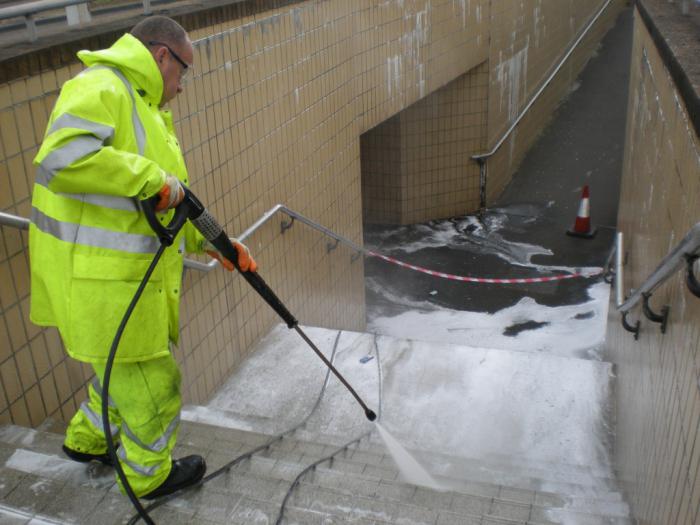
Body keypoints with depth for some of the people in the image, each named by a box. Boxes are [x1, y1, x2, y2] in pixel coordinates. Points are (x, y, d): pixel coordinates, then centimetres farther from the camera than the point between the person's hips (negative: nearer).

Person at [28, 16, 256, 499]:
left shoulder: (144, 108, 20)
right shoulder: (99, 88, -15)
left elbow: (170, 202, 22)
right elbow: (61, 160, -33)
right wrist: (151, 176, -27)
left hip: (131, 273, 10)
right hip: (99, 277, -10)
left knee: (128, 363, 28)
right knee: (152, 384, 6)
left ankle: (89, 439, 50)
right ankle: (150, 476, 29)